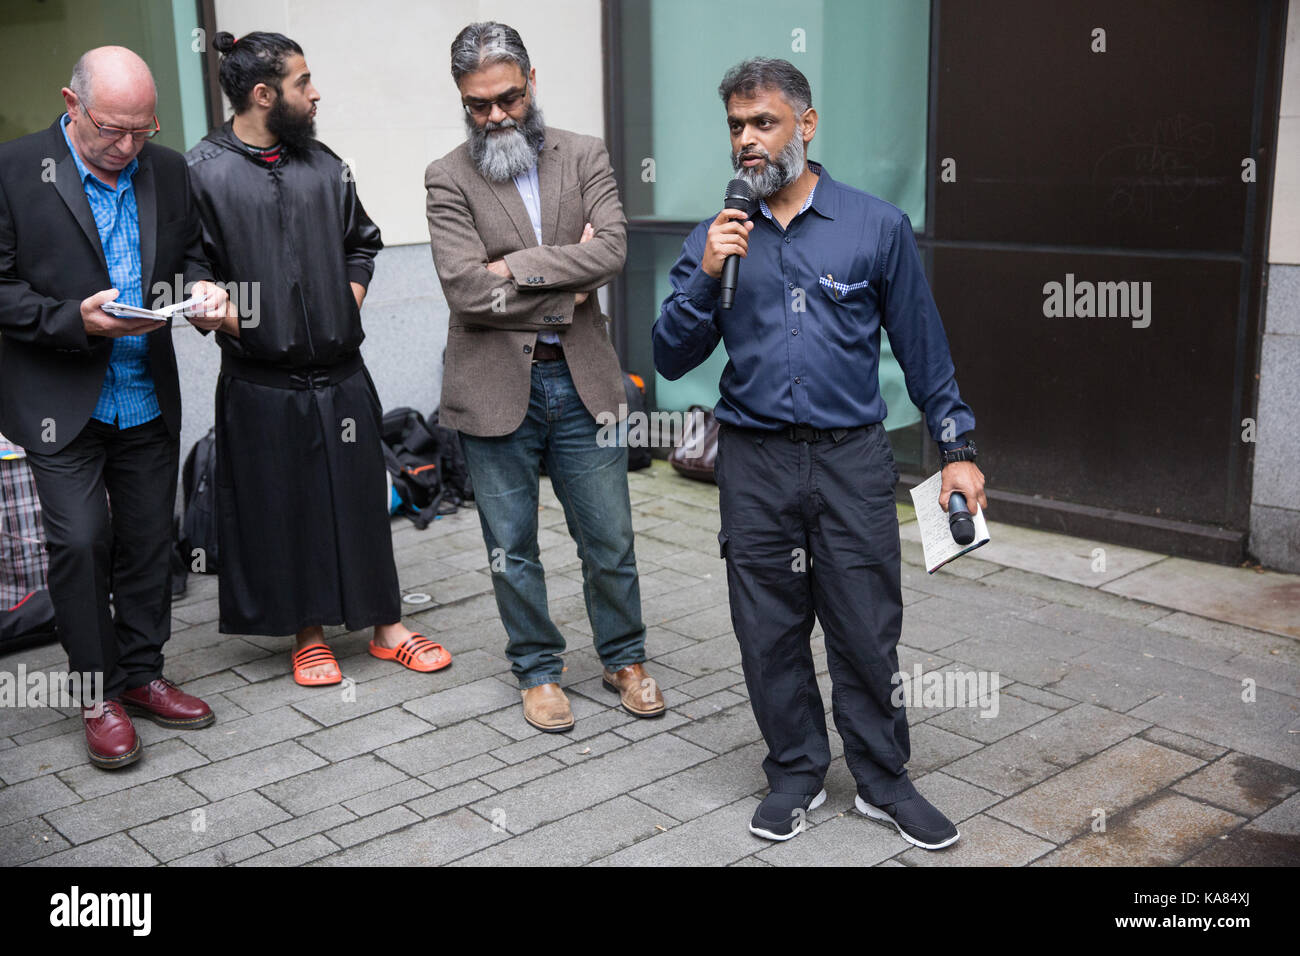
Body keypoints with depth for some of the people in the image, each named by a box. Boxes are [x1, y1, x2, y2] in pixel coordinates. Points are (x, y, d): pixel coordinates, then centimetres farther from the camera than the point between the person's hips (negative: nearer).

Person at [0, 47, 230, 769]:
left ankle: (142, 674, 26)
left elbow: (191, 251, 16)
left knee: (149, 540, 11)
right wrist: (74, 320, -22)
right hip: (62, 402, -4)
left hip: (149, 400, 4)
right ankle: (99, 693, 11)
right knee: (80, 541, -5)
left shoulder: (169, 170, 5)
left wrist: (201, 288, -6)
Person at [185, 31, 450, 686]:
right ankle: (308, 634, 24)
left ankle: (386, 626, 22)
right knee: (282, 509, 7)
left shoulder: (324, 165, 8)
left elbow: (362, 240, 20)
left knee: (362, 499, 9)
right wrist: (234, 320, -12)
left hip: (340, 373, 4)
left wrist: (350, 299, 7)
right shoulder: (201, 171, -6)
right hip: (260, 383, -4)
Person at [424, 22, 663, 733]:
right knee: (512, 549, 12)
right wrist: (566, 292, -10)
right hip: (495, 389, -1)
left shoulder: (585, 156, 3)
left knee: (609, 542, 11)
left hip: (582, 381, 1)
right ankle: (537, 669, 31)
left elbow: (611, 248, -12)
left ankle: (624, 659, 32)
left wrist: (518, 267, -17)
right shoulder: (449, 178, -3)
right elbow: (466, 289, -15)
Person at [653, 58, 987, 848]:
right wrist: (706, 276, -13)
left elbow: (921, 345, 5)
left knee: (867, 633, 5)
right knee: (770, 635, 10)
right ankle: (797, 774, 29)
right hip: (755, 464, 2)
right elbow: (673, 359, 1)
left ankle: (884, 781, 24)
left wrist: (958, 445, 3)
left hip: (852, 461, -2)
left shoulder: (878, 226, 0)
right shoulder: (717, 237, 6)